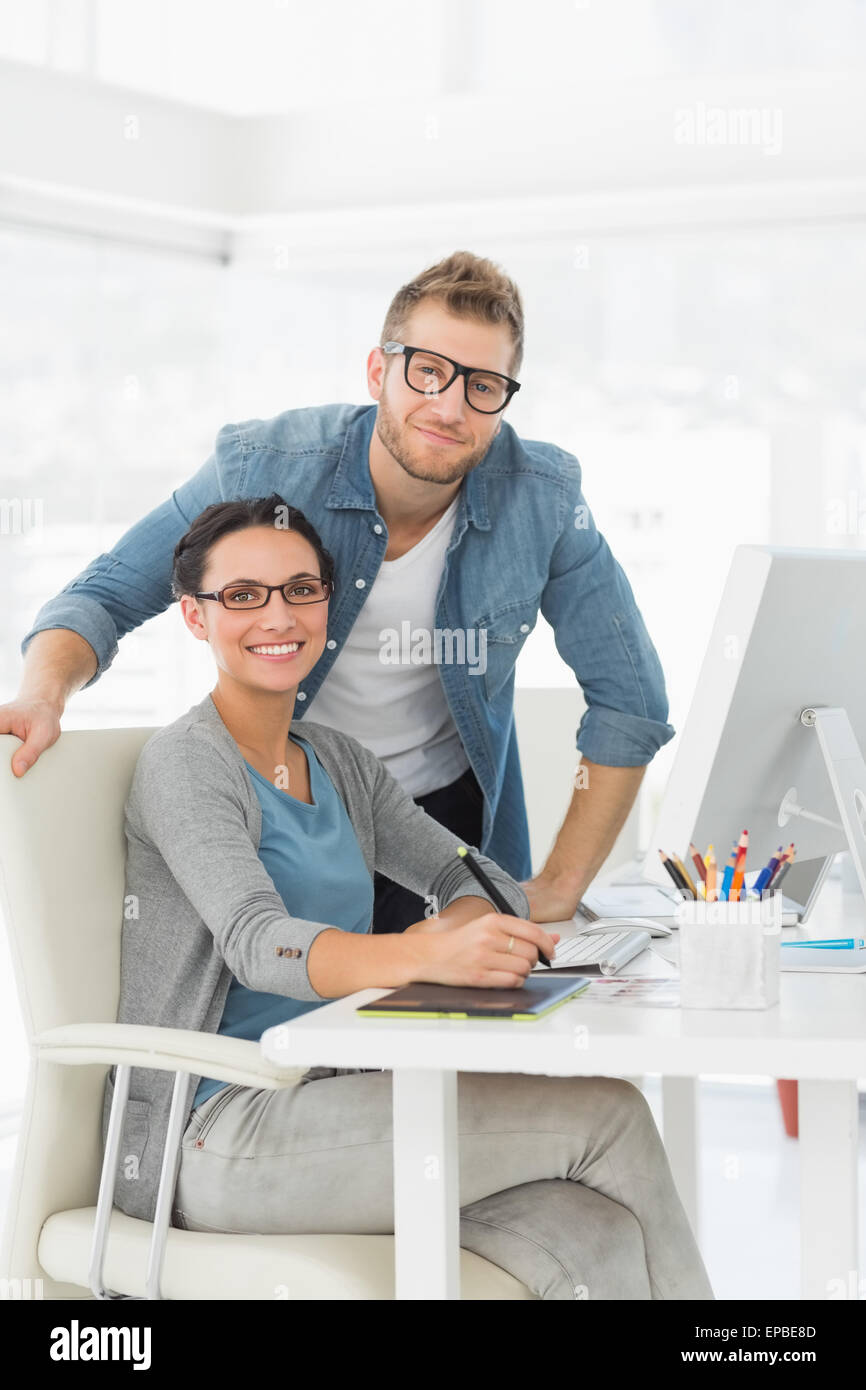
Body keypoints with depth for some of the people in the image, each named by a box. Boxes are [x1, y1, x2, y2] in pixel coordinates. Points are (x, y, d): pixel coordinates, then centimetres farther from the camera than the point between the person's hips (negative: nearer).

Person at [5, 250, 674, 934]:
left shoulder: (543, 499, -16)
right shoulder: (260, 468, -18)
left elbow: (629, 699, -7)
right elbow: (105, 595, -8)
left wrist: (558, 889, -8)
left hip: (444, 810, 1)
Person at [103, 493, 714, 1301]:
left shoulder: (338, 764, 17)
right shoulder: (184, 764, -7)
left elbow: (469, 875, 17)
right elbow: (258, 944, -23)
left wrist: (460, 932, -9)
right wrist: (427, 955, -41)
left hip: (330, 1108, 7)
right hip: (217, 1140, -7)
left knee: (597, 1242, -21)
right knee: (606, 1113, -17)